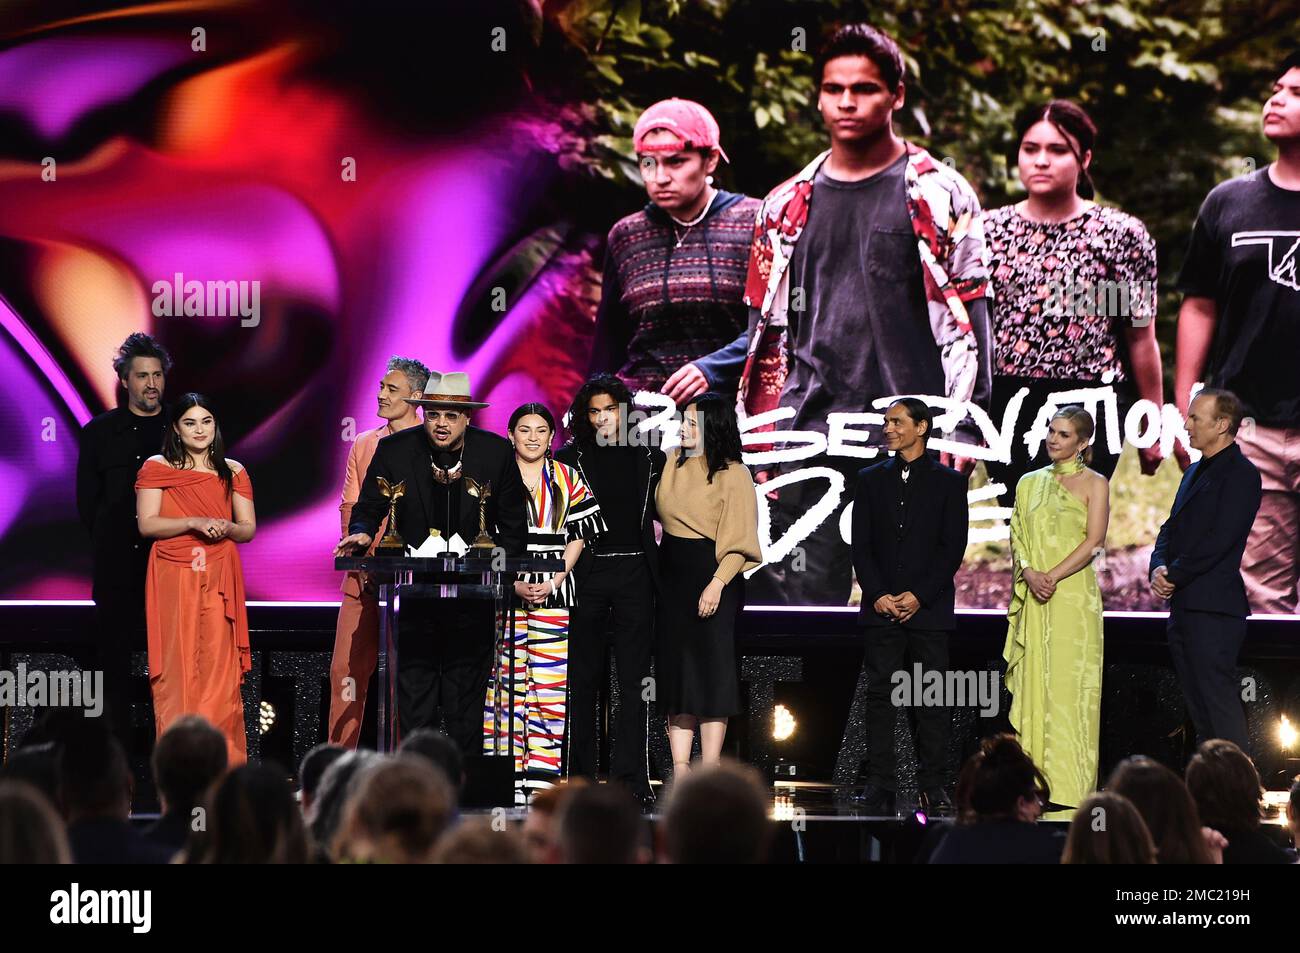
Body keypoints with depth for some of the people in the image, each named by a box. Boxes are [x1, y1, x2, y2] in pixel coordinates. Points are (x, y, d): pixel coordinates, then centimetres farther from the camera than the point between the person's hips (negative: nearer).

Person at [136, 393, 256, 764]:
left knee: (219, 664, -4)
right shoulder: (156, 468, 5)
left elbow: (249, 529, 12)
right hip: (173, 578, -2)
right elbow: (147, 524, -3)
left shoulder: (233, 472, 13)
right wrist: (195, 523, -14)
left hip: (219, 579, 2)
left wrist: (226, 528, -10)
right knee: (176, 664, -5)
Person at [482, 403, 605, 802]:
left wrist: (553, 582, -5)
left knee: (550, 683, -4)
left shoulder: (568, 479, 11)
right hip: (503, 588, -1)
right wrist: (514, 584, -8)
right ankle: (507, 775, -3)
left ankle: (541, 775, -2)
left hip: (553, 591, 1)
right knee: (504, 681, -5)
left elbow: (576, 538, 9)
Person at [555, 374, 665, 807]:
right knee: (583, 677, 3)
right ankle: (578, 776, 8)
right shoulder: (570, 458, 5)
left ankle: (631, 779, -2)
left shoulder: (649, 458, 10)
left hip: (635, 572, 1)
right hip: (587, 572, -1)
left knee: (634, 678, -3)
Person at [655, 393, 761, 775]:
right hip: (674, 576, 7)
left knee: (710, 671, -5)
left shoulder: (732, 474, -8)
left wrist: (717, 583, -21)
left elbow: (739, 540, -12)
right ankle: (679, 770, 8)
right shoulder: (673, 462, 10)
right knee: (674, 669, 5)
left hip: (713, 575, -7)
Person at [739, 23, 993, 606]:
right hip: (809, 434, 4)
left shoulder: (936, 195, 3)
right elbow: (767, 328, 18)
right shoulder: (788, 205, 15)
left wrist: (962, 425, -9)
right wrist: (759, 438, 12)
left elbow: (966, 318, 0)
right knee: (794, 596, -1)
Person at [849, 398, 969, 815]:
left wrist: (919, 595, -11)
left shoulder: (948, 481, 4)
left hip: (929, 607, -2)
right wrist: (877, 595, -6)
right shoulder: (871, 479, 12)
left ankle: (934, 786, 2)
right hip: (881, 607, 2)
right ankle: (880, 784, 0)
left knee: (931, 698, -2)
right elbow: (861, 544, 8)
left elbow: (953, 547, -1)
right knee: (880, 695, -1)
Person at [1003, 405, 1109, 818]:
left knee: (1069, 686, -7)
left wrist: (1053, 576, -15)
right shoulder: (1029, 483, 15)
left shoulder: (1093, 483, 2)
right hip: (1033, 599, 5)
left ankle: (1070, 787, -7)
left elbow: (1094, 542, -6)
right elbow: (1017, 536, 11)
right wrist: (1030, 573, -9)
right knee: (1032, 683, 2)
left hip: (1073, 597, -5)